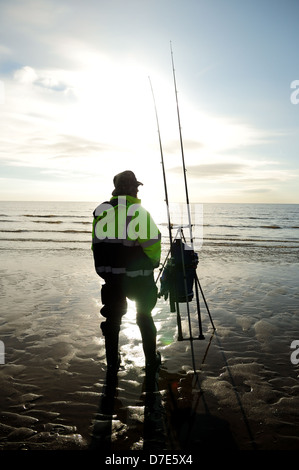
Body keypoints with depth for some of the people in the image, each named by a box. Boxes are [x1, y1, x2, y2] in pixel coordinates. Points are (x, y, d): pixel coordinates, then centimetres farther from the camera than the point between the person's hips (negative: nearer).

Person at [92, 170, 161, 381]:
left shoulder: (101, 210, 0)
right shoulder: (138, 212, -17)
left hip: (110, 274, 4)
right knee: (144, 316, 16)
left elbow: (96, 242, 6)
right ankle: (151, 362, 27)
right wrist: (153, 262, 3)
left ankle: (112, 363, 27)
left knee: (113, 317, 18)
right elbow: (153, 241, -18)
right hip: (137, 275, -3)